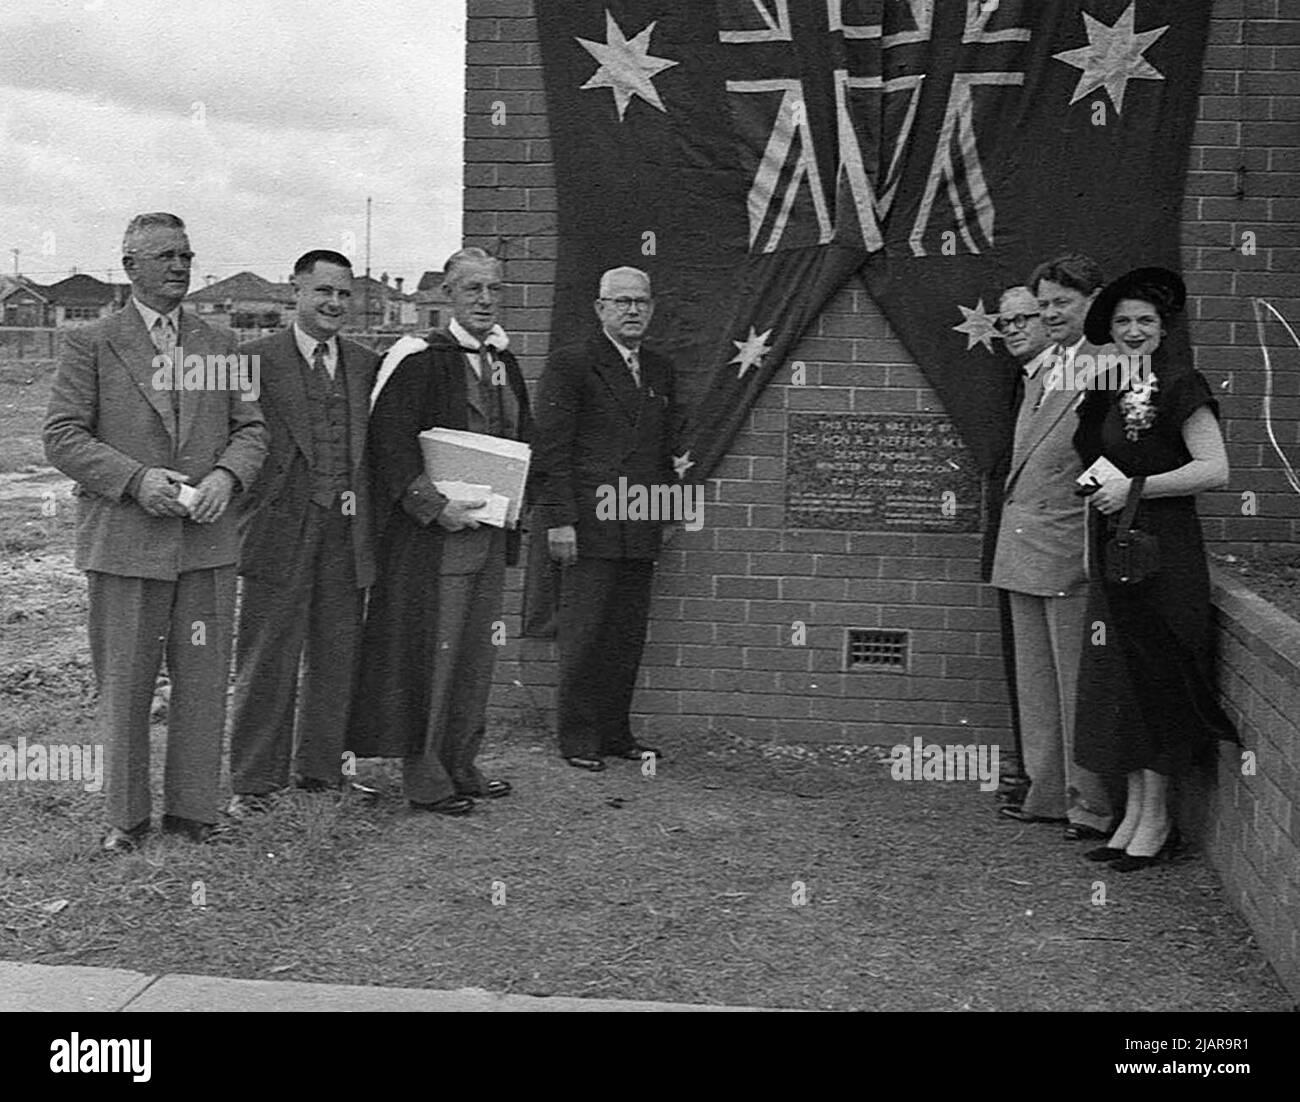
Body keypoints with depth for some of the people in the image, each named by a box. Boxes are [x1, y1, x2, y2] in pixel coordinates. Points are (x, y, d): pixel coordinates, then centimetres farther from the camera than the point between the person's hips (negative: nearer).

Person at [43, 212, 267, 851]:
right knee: (123, 686, 5)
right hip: (124, 544, -3)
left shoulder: (220, 347, 12)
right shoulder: (89, 345, 1)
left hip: (207, 541, 3)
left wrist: (226, 475, -9)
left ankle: (191, 808, 19)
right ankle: (125, 815, 18)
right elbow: (62, 437, -3)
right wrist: (135, 479, -16)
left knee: (203, 682, 7)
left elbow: (251, 430, 12)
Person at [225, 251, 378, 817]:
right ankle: (252, 782, 11)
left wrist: (366, 511, 3)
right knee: (267, 660, 1)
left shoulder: (366, 364, 12)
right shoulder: (256, 359, -1)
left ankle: (320, 768, 24)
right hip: (280, 531, -4)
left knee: (336, 658, 11)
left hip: (346, 532, 4)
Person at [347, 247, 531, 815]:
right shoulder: (417, 360, -9)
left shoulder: (503, 362, 13)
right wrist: (435, 505, -20)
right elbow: (390, 442, -15)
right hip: (432, 534, -7)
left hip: (489, 529, 7)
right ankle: (424, 778, 7)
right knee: (431, 651, -2)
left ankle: (460, 765, 23)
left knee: (475, 656, 12)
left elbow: (522, 441, 22)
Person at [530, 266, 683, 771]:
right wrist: (557, 519, -13)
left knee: (628, 636, 9)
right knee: (584, 635, -2)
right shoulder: (570, 365, -2)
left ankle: (615, 733, 19)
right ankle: (578, 739, 7)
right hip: (588, 524, -6)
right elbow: (551, 449, -7)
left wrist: (663, 508, 13)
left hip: (641, 529, 6)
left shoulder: (660, 371, 17)